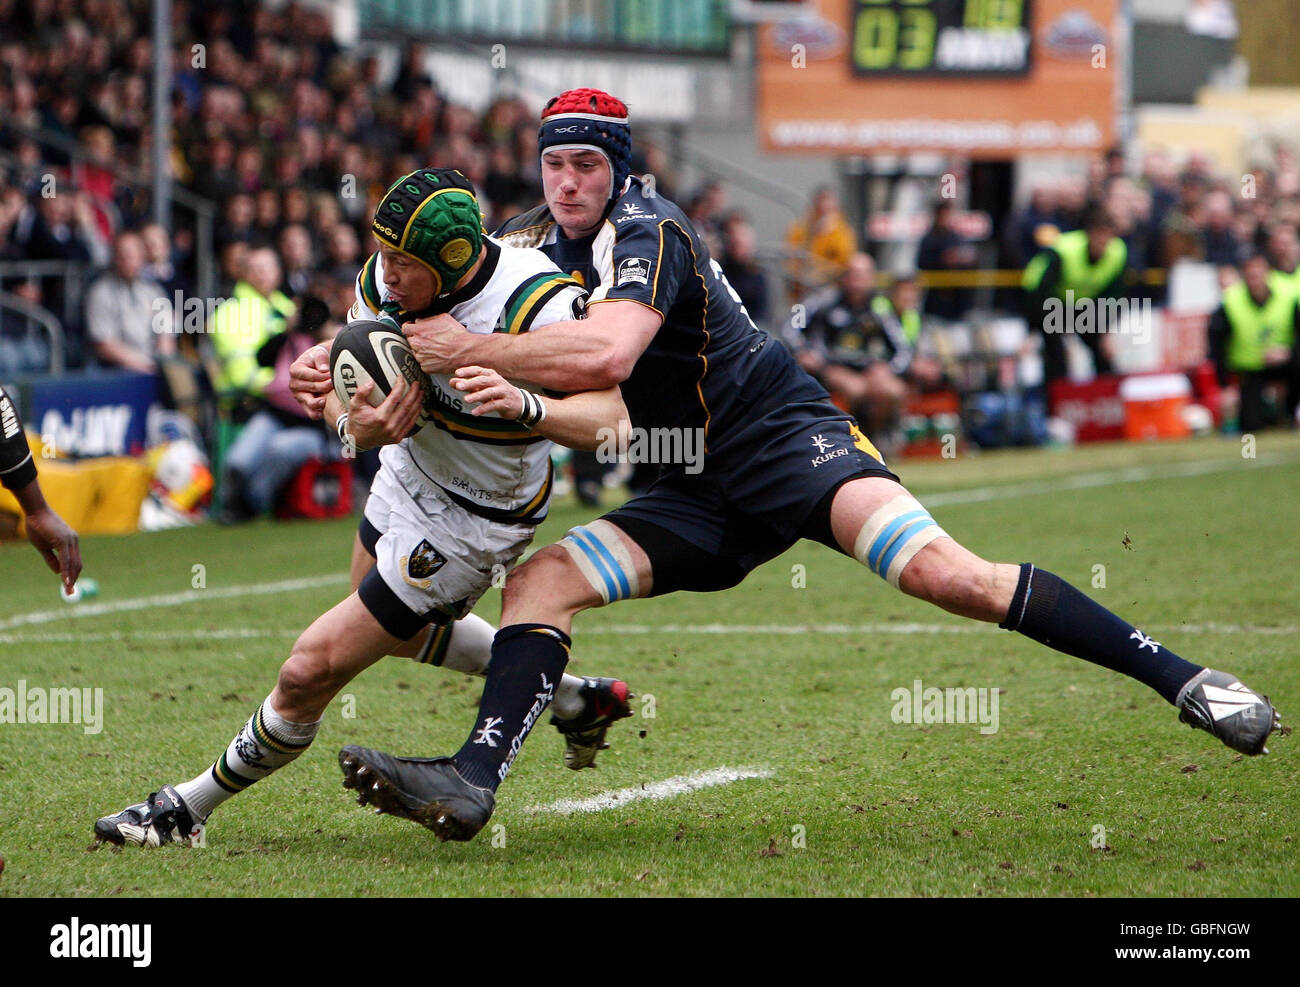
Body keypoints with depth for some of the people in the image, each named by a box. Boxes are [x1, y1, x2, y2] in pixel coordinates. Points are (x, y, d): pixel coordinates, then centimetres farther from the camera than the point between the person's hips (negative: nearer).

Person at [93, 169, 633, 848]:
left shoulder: (538, 303, -35)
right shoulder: (386, 279, -18)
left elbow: (611, 416, -38)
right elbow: (334, 384, -13)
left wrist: (523, 405, -57)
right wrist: (353, 424, -37)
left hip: (469, 524, -8)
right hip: (408, 472, 8)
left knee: (312, 670, -6)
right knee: (401, 631, 35)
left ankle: (188, 809, 15)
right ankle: (569, 694, 52)